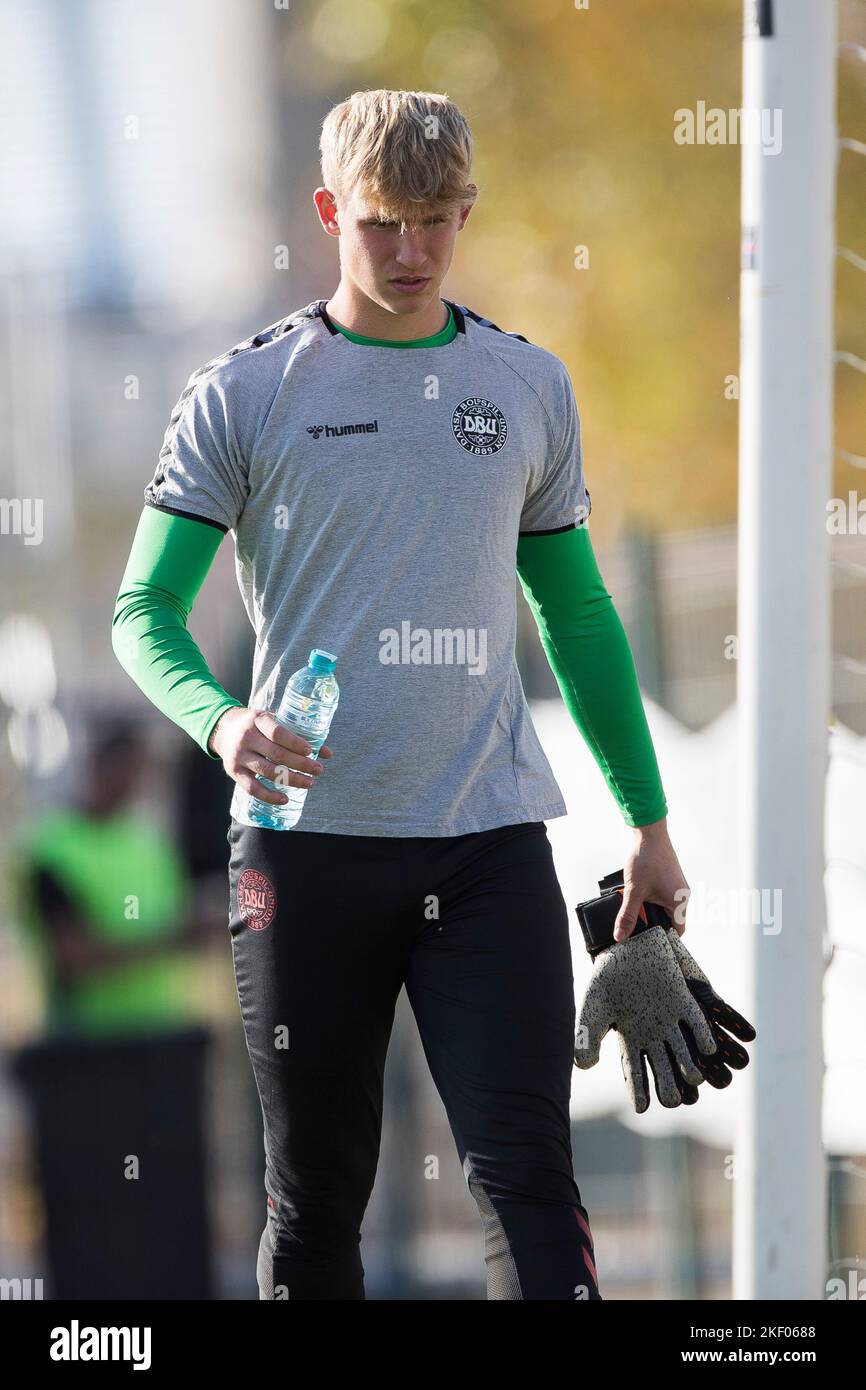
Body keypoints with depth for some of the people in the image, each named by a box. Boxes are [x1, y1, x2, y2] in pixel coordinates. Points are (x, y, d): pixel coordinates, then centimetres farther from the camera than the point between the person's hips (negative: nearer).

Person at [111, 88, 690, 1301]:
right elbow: (145, 612, 0)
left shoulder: (530, 388, 10)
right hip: (308, 833, -1)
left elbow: (578, 613, 19)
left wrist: (648, 820, 19)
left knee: (528, 1178, -8)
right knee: (315, 1198, 7)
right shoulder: (245, 395, 1)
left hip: (489, 837, 1)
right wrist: (219, 720, -21)